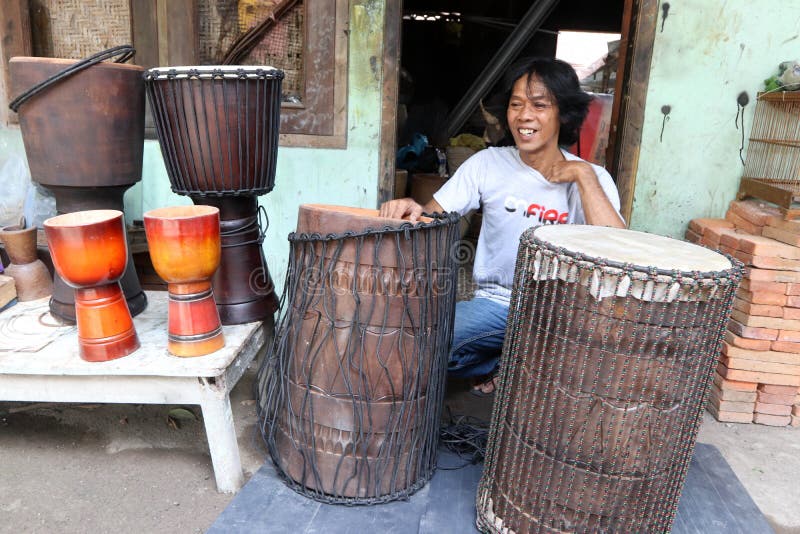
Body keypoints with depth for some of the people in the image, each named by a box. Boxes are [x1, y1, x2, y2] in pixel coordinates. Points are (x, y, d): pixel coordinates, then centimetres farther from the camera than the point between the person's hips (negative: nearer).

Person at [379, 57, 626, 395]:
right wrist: (412, 209, -28)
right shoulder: (489, 163, 0)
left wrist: (585, 177, -19)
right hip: (494, 303, 1)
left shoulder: (591, 179, -4)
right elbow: (434, 215, -5)